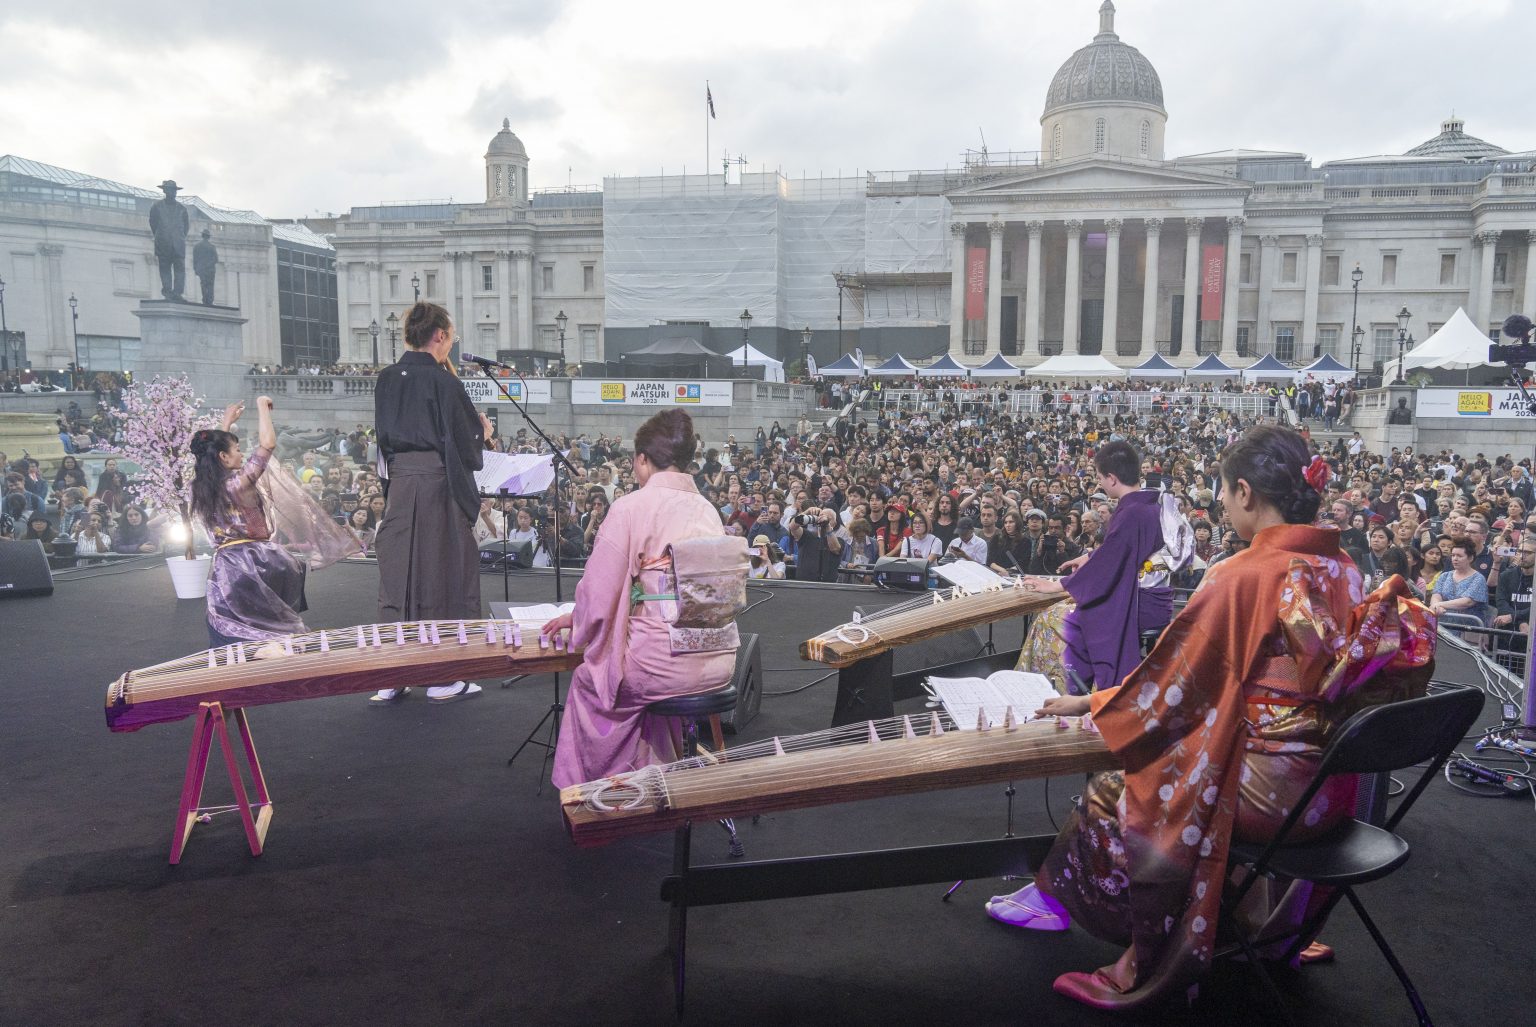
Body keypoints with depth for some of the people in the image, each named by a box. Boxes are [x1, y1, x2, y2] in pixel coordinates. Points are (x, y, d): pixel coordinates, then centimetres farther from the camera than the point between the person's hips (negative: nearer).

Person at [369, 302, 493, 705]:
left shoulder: (387, 378, 8)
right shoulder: (443, 381, -11)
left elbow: (386, 434, 17)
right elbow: (468, 438, -7)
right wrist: (483, 429, 12)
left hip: (398, 485, 6)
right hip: (438, 485, -6)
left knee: (397, 577, 9)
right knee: (441, 577, 3)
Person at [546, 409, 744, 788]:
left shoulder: (630, 507, -7)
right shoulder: (707, 509, 12)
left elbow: (600, 589, -5)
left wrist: (577, 620, 19)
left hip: (663, 663, -6)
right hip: (719, 661, 6)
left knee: (587, 681, 23)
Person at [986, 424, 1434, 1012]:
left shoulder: (1240, 577, -21)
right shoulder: (1342, 570, 1)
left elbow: (1168, 683, -12)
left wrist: (1085, 704, 5)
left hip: (1268, 788, -8)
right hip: (1329, 788, 8)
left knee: (1109, 796, 9)